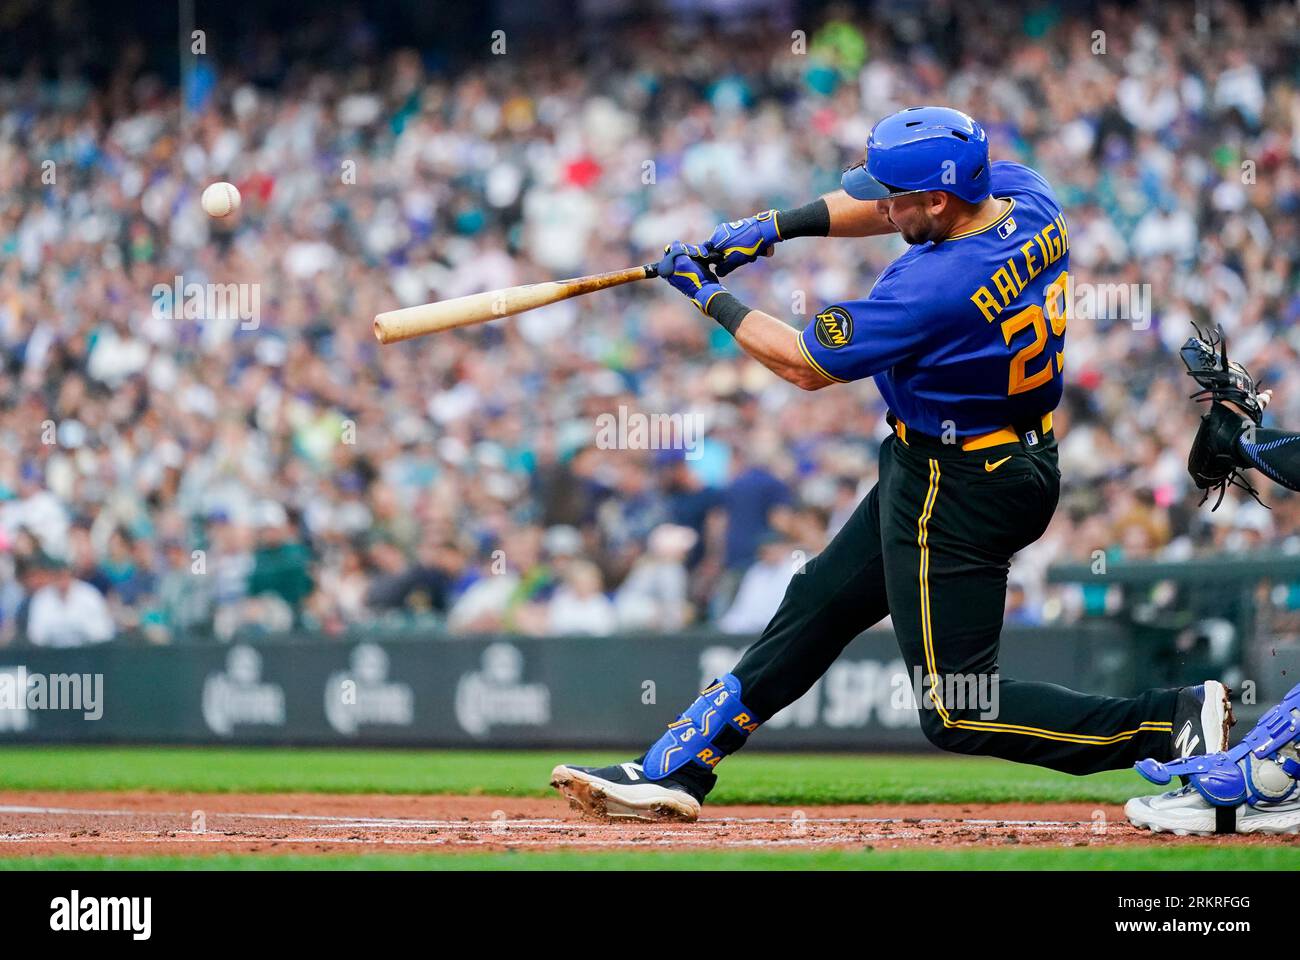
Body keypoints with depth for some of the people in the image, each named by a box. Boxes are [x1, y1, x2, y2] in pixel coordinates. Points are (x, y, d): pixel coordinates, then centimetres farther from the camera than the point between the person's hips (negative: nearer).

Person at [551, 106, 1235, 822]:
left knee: (957, 713, -2)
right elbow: (890, 207, 12)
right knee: (818, 603, 18)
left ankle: (1174, 720, -8)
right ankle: (675, 769, 27)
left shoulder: (933, 287, -30)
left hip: (956, 493, -10)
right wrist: (775, 226, 4)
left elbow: (806, 365, -16)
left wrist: (712, 298, -3)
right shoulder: (1023, 193, -7)